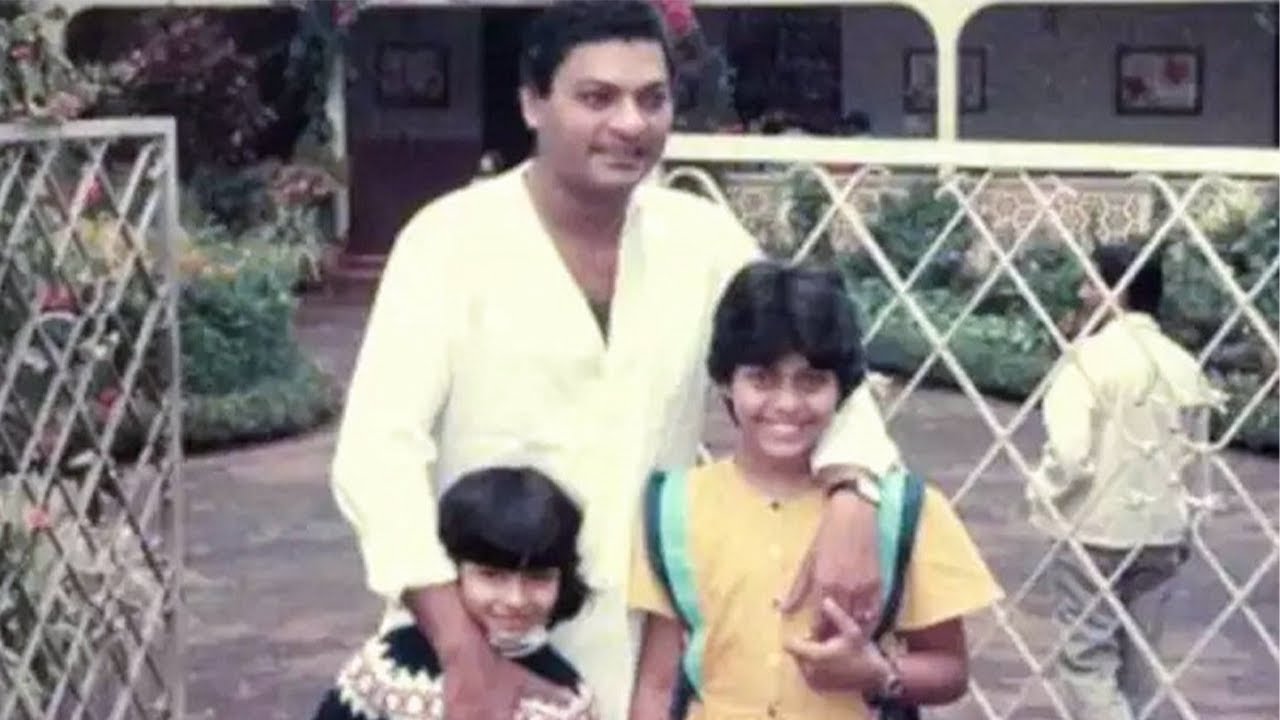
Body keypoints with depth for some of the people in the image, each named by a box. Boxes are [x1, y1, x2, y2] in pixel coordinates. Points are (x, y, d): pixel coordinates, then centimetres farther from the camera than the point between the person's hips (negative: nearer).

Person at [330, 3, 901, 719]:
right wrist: (466, 656, -27)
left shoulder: (702, 238, 2)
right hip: (479, 641, -3)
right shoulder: (453, 238, -11)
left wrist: (851, 501, -20)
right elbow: (378, 453, -18)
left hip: (645, 658, 4)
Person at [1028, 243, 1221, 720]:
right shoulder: (1183, 364, 4)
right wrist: (1185, 521, 21)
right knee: (1136, 662, 15)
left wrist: (1041, 495, -4)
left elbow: (1069, 454, -22)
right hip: (1161, 536, 6)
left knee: (1087, 661, 1)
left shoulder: (1088, 356, -15)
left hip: (1094, 533, -6)